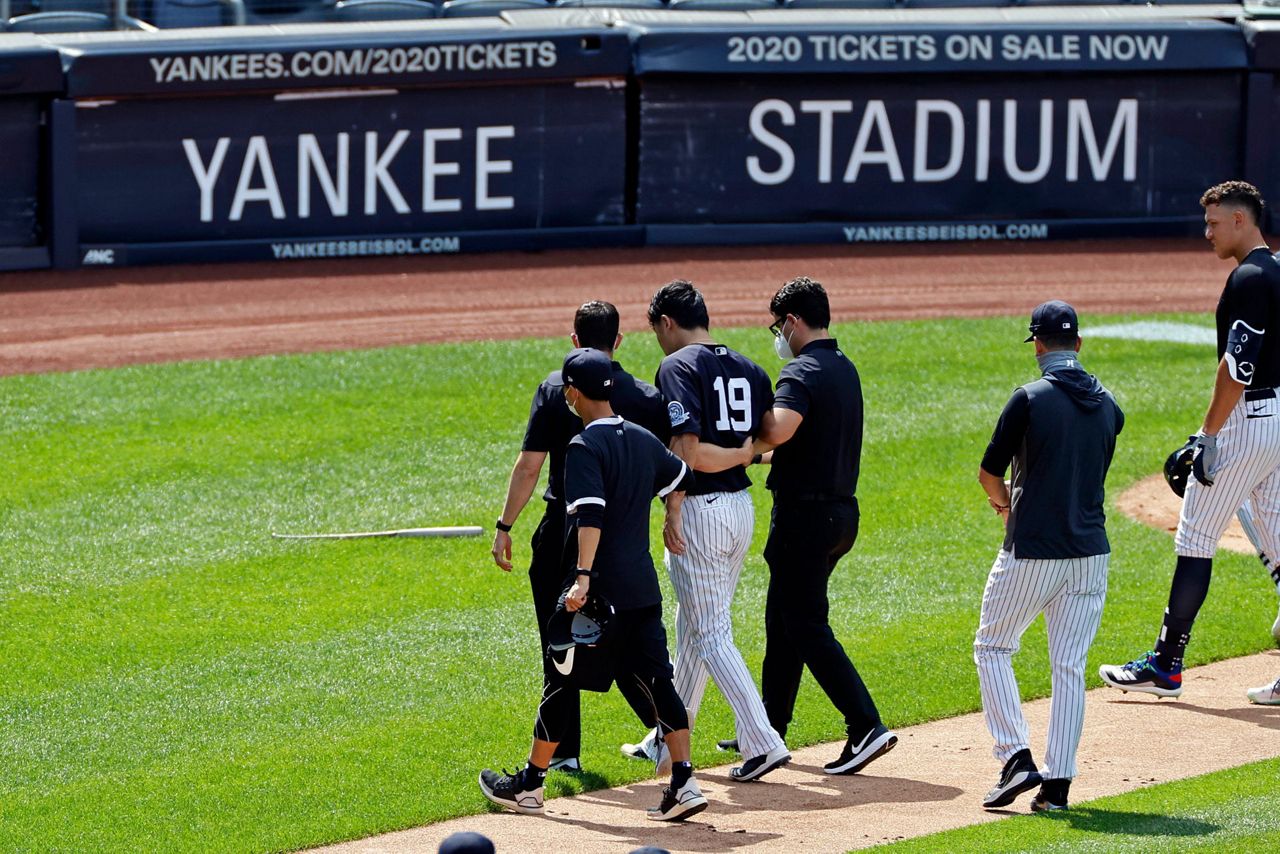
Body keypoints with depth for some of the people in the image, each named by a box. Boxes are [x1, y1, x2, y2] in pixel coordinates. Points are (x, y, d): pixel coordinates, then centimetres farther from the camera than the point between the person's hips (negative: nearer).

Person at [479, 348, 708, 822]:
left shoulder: (584, 447, -13)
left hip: (600, 587, -6)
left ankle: (529, 785, 16)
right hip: (644, 585, 6)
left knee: (561, 680, 6)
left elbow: (591, 515, -25)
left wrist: (583, 578, -31)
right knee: (655, 680, 4)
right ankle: (683, 784, -6)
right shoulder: (643, 440, 10)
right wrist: (672, 522, 43)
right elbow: (680, 476, 29)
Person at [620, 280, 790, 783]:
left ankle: (762, 742, -12)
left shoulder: (679, 367, -13)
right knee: (692, 626, 19)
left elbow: (686, 451, -24)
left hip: (699, 510, -8)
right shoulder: (749, 369, 9)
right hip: (741, 507, 8)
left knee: (711, 634, -3)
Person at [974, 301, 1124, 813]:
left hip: (1032, 550, -5)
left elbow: (989, 472, -3)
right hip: (1090, 550, 5)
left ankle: (1016, 757, -2)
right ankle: (1057, 785, 5)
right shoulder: (1107, 406, 7)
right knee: (1069, 666, 8)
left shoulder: (1030, 399, -11)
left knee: (992, 647, 12)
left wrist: (1003, 500, 19)